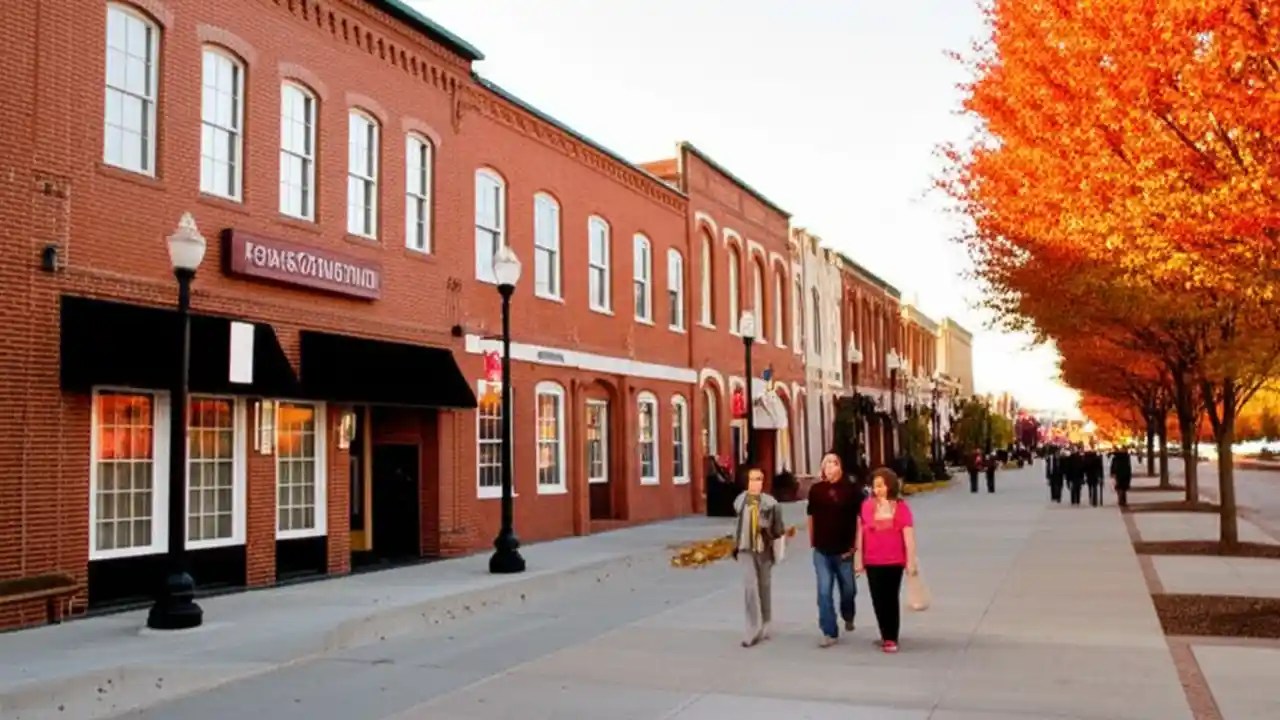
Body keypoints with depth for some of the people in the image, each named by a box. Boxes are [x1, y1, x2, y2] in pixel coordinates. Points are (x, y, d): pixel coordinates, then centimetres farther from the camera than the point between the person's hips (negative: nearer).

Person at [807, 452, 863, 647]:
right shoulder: (816, 489, -2)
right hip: (822, 551, 1)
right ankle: (829, 632, 6)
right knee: (824, 592, -2)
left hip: (844, 550, -1)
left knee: (848, 589, 15)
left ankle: (848, 617, 45)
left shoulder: (851, 489, -9)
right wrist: (812, 542, 10)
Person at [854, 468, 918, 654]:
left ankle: (891, 638, 11)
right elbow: (861, 532, 3)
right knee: (878, 599, 9)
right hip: (872, 561, 2)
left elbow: (908, 534, -5)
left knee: (891, 599, 4)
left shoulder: (901, 507, -6)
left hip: (894, 561, -2)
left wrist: (911, 561, -7)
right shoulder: (867, 506, -1)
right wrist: (858, 559, 4)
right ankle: (885, 635, 23)